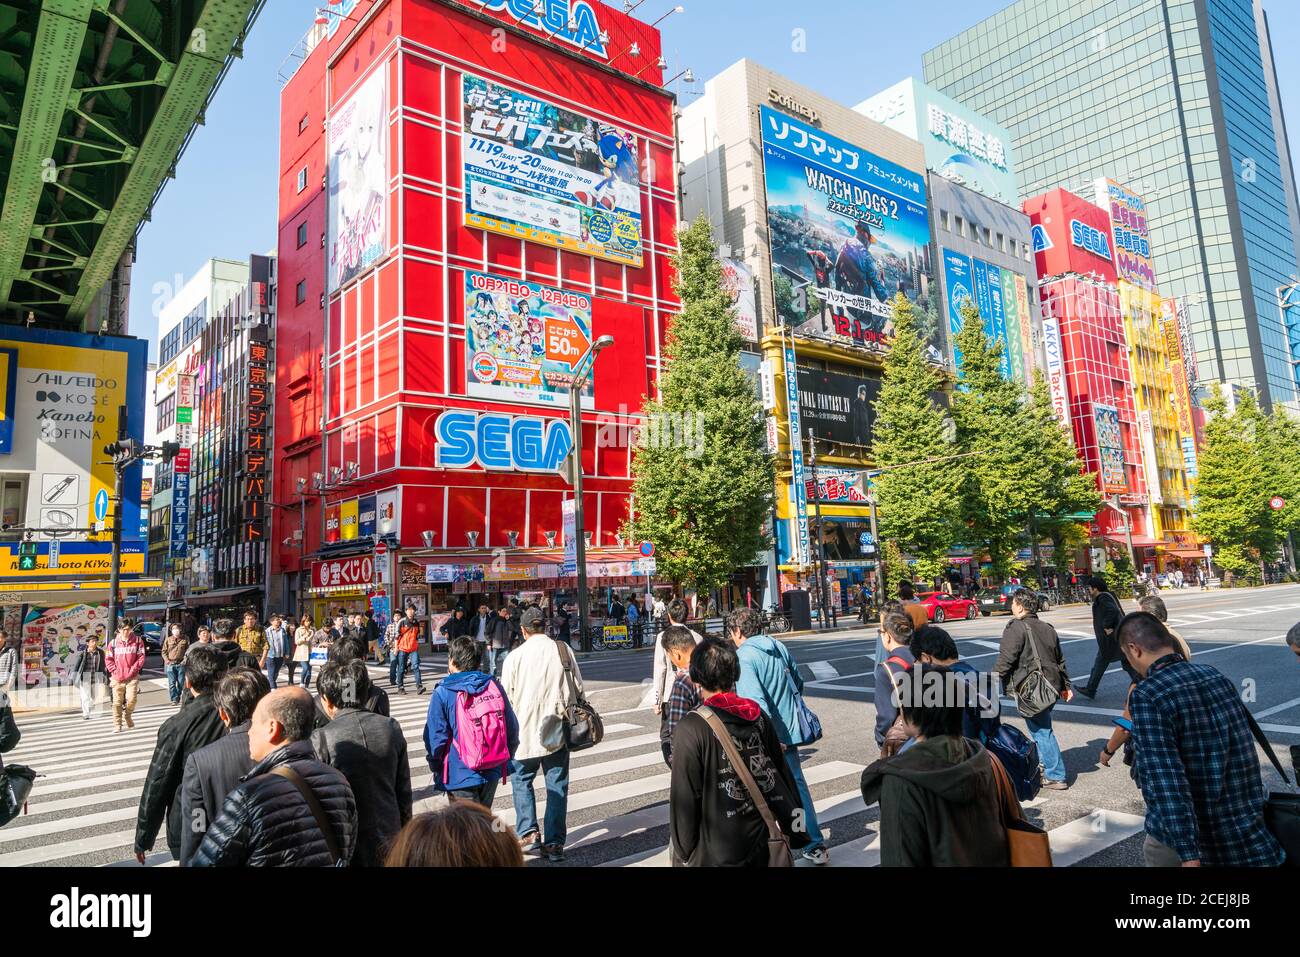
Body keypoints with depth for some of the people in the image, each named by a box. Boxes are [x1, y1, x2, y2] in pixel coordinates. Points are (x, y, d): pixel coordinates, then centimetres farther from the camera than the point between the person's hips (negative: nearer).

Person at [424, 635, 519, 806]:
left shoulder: (443, 693, -14)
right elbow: (512, 728, 1)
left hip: (460, 777, -4)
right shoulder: (493, 686, -3)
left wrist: (436, 768, 5)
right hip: (493, 772, 4)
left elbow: (435, 738, -12)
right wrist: (505, 760, 15)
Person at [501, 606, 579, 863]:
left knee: (521, 779, 19)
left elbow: (506, 697, -2)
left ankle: (528, 832, 12)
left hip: (526, 731, -2)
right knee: (557, 785, 10)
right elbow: (578, 688, 3)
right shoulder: (564, 650, -3)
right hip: (558, 730, 2)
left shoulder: (515, 656, -9)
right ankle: (555, 843, 11)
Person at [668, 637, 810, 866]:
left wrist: (683, 853, -3)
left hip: (715, 855, -5)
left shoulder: (690, 730, -18)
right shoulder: (758, 716, -2)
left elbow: (685, 797, -14)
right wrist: (796, 830, 16)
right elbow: (781, 773, 5)